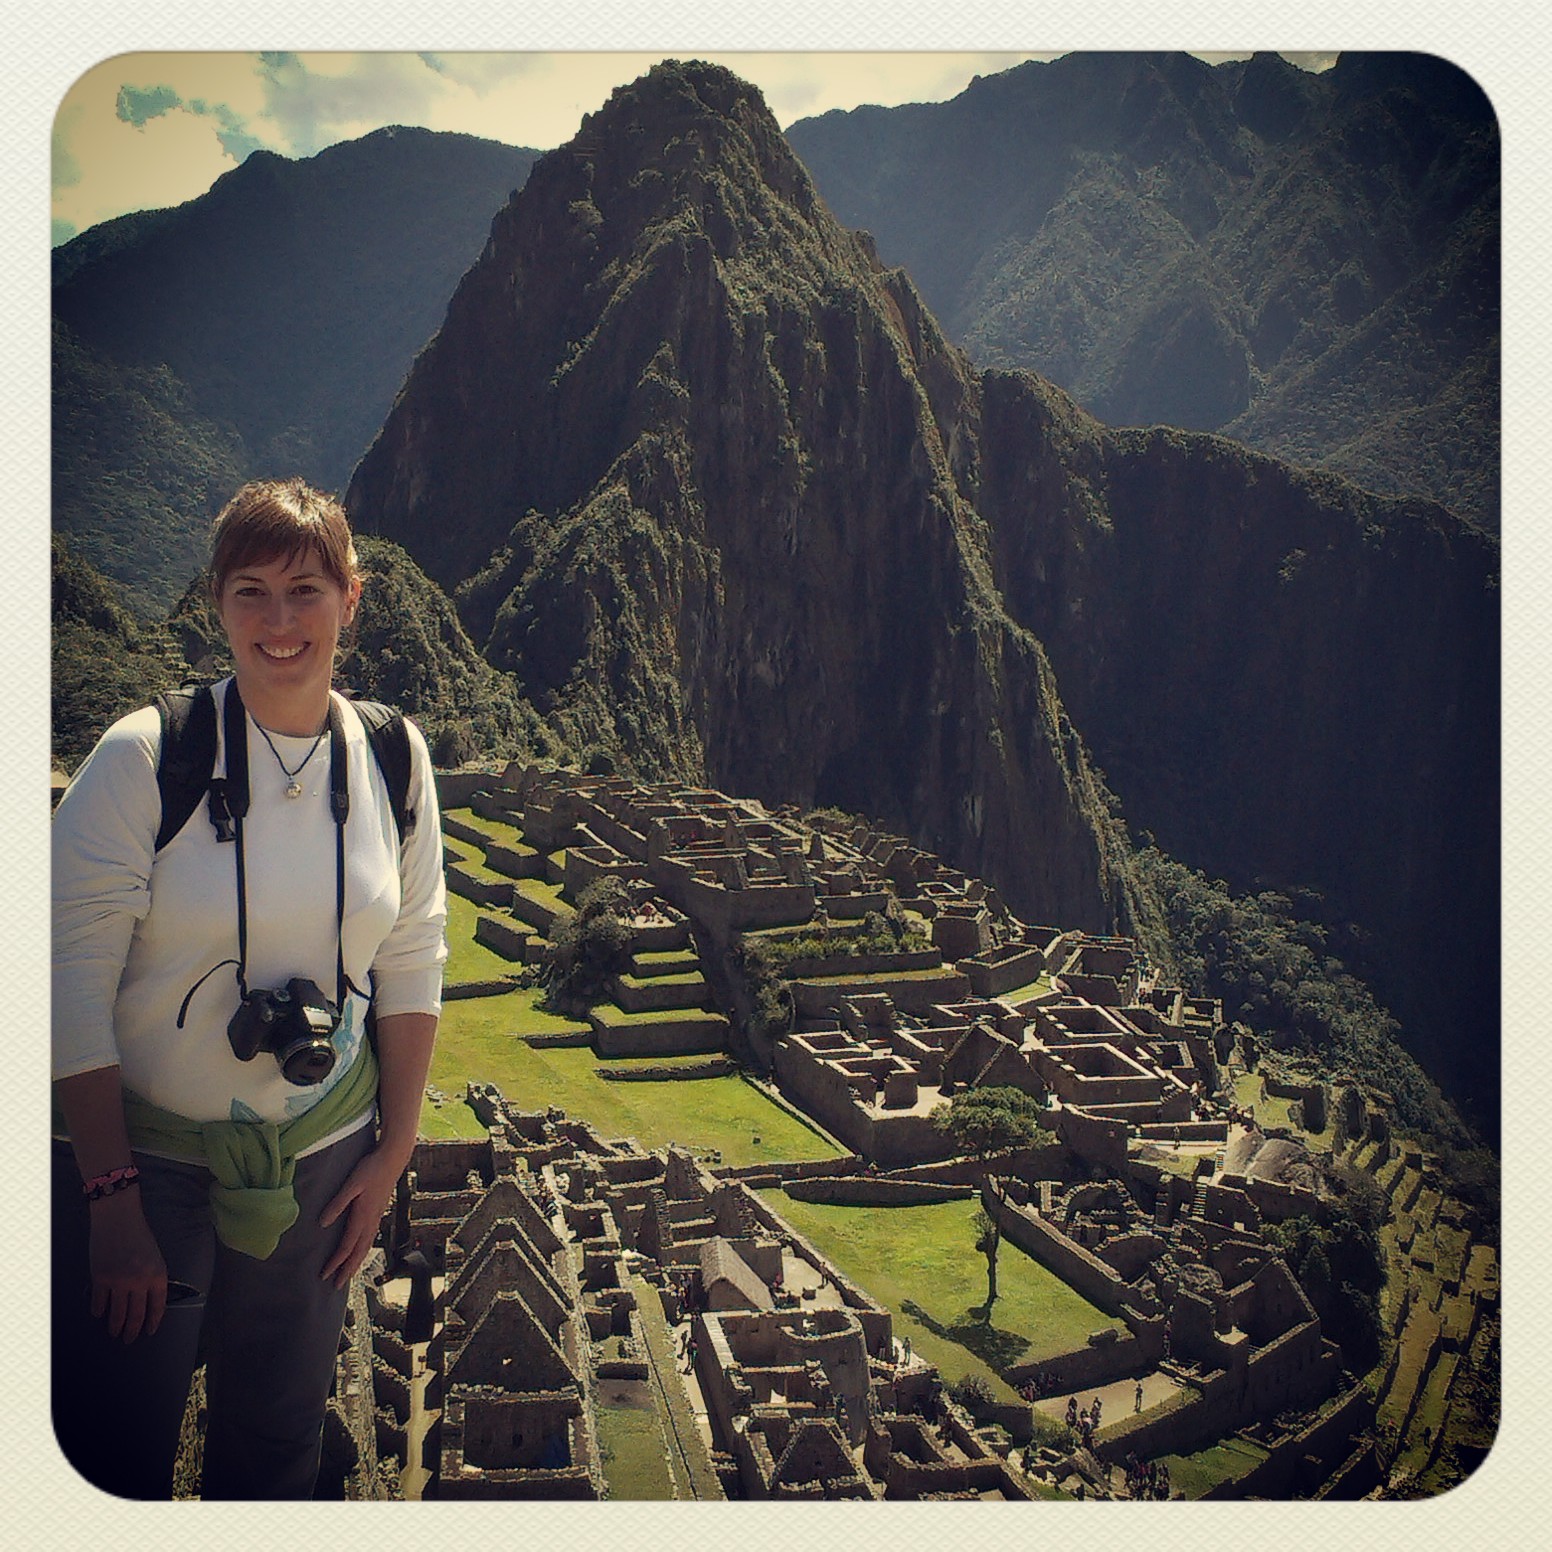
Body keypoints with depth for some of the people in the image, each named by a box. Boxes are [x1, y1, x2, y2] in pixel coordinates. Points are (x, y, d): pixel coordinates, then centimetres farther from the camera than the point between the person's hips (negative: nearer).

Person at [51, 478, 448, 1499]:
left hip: (321, 1158, 3)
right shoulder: (145, 759, -15)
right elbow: (72, 983, -13)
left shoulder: (394, 761, -3)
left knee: (277, 1437, 18)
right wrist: (111, 1197, -14)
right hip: (144, 1150, -3)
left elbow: (413, 966, 6)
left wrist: (393, 1152, 6)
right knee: (111, 1464, 6)